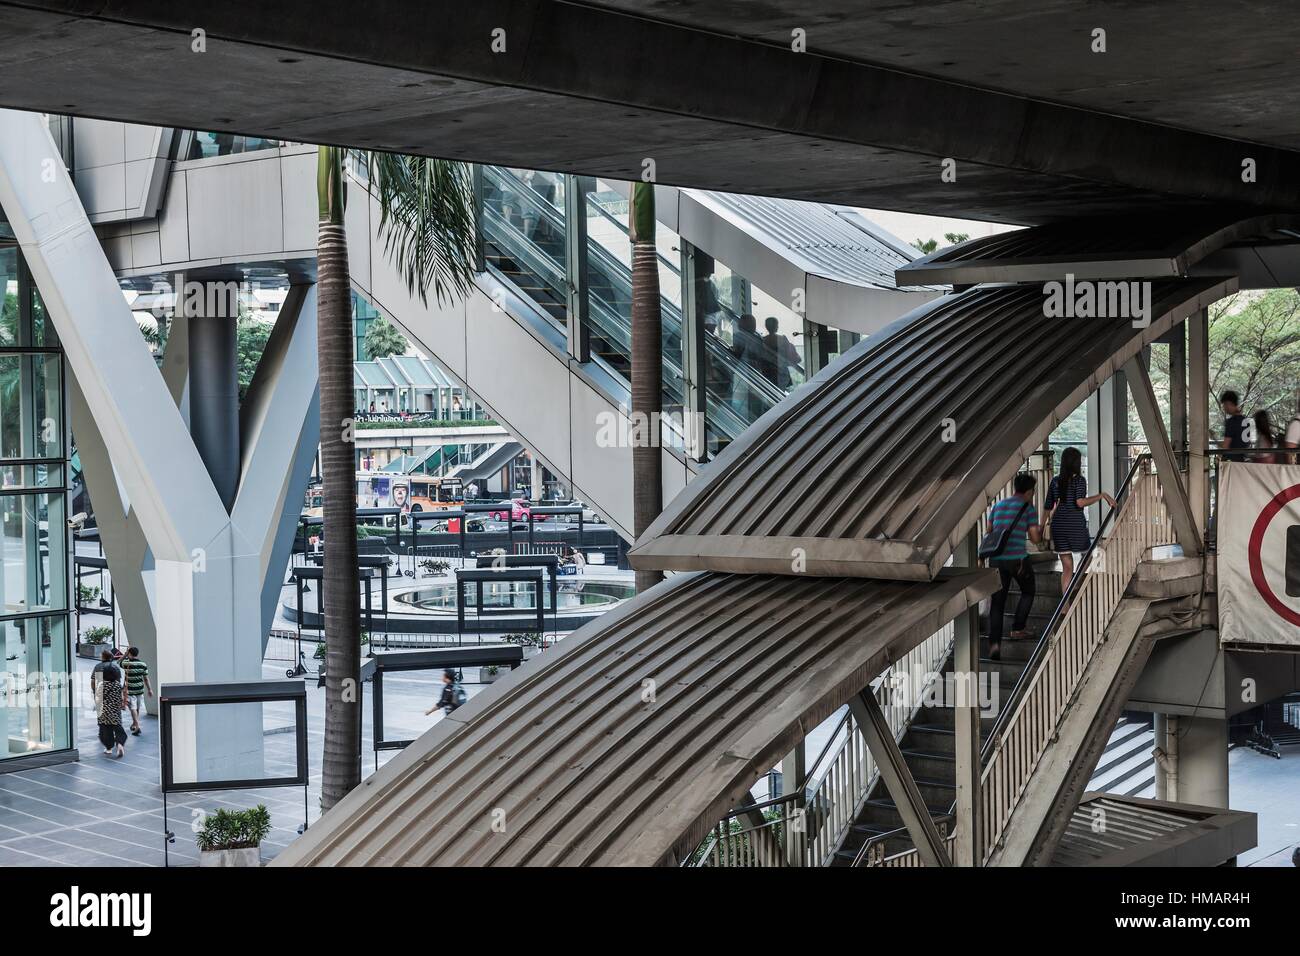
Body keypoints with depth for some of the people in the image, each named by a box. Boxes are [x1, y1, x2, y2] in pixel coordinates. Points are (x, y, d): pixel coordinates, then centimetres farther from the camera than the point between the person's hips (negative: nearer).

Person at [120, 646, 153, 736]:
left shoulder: (126, 664, -14)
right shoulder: (143, 664, -4)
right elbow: (146, 678, -1)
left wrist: (125, 654, 8)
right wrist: (149, 689, 5)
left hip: (130, 690, -4)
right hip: (140, 689, 4)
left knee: (133, 708, -5)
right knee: (137, 708, 17)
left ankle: (137, 726, -16)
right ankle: (134, 724, 34)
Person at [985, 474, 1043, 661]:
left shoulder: (998, 506, 14)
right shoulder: (1027, 508, 0)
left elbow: (989, 532, 20)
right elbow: (1035, 538, -2)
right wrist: (1041, 531, 19)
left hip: (996, 559, 4)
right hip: (1018, 559, -4)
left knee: (997, 601, 4)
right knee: (1027, 592, 24)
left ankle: (994, 642, -10)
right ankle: (1017, 629, 20)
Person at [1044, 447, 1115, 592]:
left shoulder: (1055, 481, 7)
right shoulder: (1079, 480, -7)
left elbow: (1048, 508, 9)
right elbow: (1080, 502, -22)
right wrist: (1102, 495, -17)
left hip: (1058, 526, 4)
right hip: (1076, 525, -4)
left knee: (1067, 567, 9)